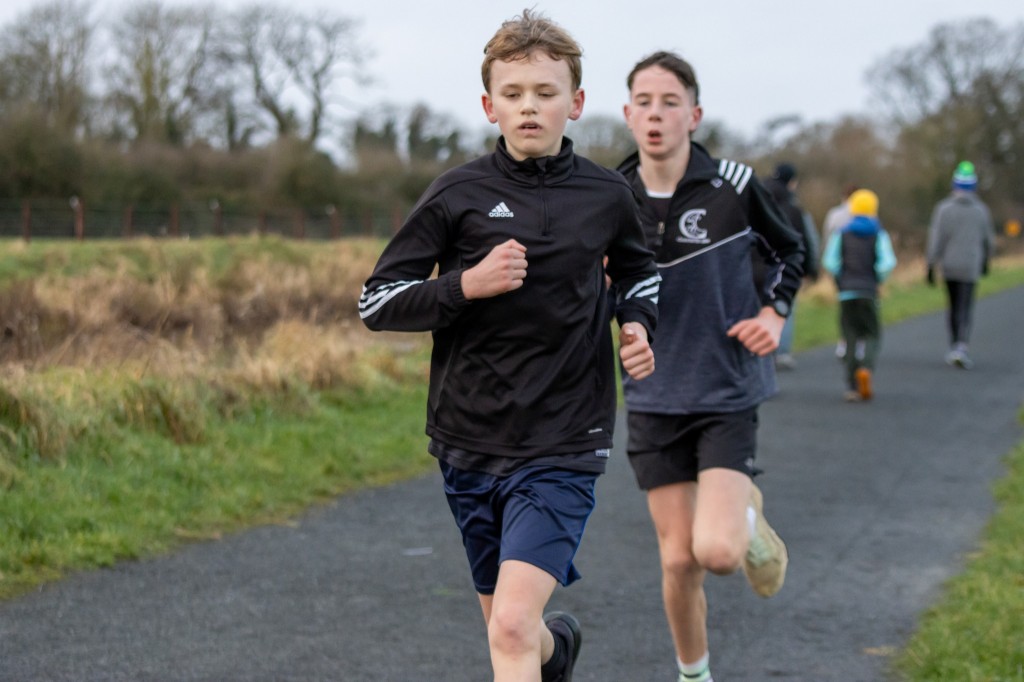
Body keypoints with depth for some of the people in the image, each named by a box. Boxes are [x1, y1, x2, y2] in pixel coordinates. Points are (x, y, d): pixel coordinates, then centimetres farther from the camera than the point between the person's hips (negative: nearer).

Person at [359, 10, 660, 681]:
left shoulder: (607, 196, 1)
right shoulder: (458, 194, -4)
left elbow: (639, 272, 23)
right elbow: (376, 302, -2)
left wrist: (639, 325, 2)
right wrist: (466, 285, -17)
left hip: (562, 448, -1)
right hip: (469, 445, 2)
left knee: (512, 627, -20)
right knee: (508, 627, 17)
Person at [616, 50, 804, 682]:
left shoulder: (735, 186, -8)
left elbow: (791, 253, 11)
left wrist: (774, 313, -5)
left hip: (728, 394, -2)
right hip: (654, 400, 2)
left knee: (717, 549, -18)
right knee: (678, 559, 3)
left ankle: (750, 518, 18)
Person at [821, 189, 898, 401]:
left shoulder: (841, 233, 4)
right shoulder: (879, 234, 1)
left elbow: (830, 261, -6)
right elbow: (887, 262, -11)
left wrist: (840, 281, 8)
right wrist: (878, 279, 6)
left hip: (846, 291, 1)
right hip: (869, 292, -1)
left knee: (851, 338, 4)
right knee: (873, 335, 8)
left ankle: (852, 387, -1)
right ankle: (866, 368, -21)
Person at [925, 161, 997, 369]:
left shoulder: (944, 208, -6)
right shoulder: (981, 209, -1)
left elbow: (936, 238, -10)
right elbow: (989, 240, 8)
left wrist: (931, 266, -6)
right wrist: (985, 261, 24)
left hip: (949, 265, 1)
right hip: (971, 267, -1)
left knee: (953, 306, 16)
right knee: (966, 308, -2)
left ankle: (954, 348, 21)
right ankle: (961, 347, -20)